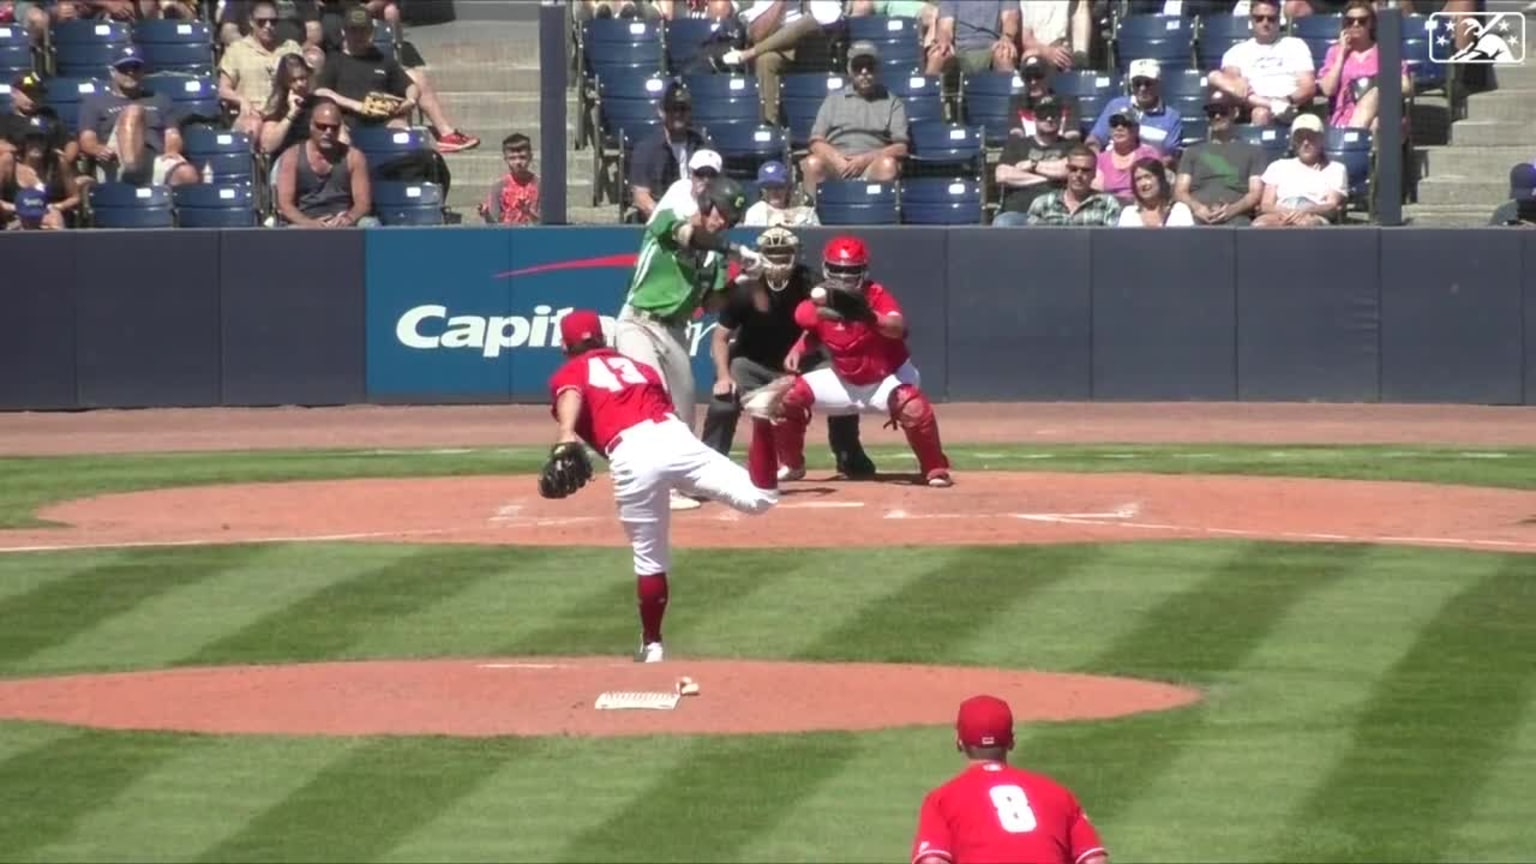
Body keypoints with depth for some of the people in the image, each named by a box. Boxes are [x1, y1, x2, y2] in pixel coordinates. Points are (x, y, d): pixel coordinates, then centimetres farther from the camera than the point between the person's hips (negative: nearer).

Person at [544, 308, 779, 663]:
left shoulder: (568, 375, 19)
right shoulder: (637, 366, 33)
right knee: (758, 498, -14)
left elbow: (571, 395, -4)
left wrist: (567, 435, -23)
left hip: (631, 457, -2)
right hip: (674, 436, 2)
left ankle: (652, 645, 19)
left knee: (650, 558, 11)